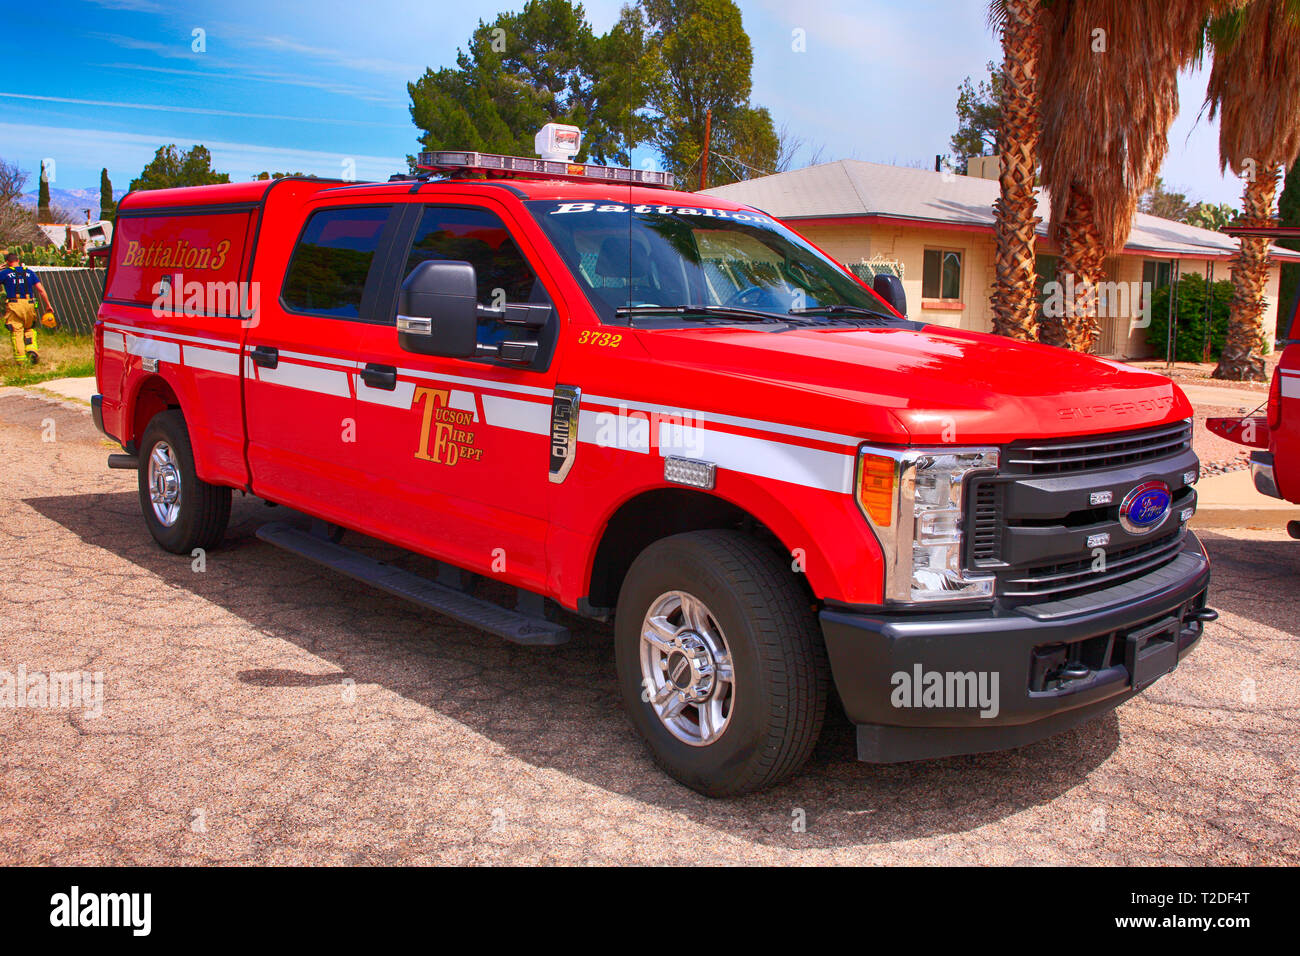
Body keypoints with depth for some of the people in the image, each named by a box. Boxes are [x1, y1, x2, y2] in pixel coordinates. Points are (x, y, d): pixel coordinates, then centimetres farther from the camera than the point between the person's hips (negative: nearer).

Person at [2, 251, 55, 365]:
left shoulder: (5, 273, 3)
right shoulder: (29, 272, 11)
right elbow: (41, 289, 5)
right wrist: (48, 305, 8)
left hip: (13, 305, -3)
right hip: (29, 304, 3)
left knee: (16, 332, 1)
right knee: (29, 329, 20)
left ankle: (20, 359, -2)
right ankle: (32, 349, 0)